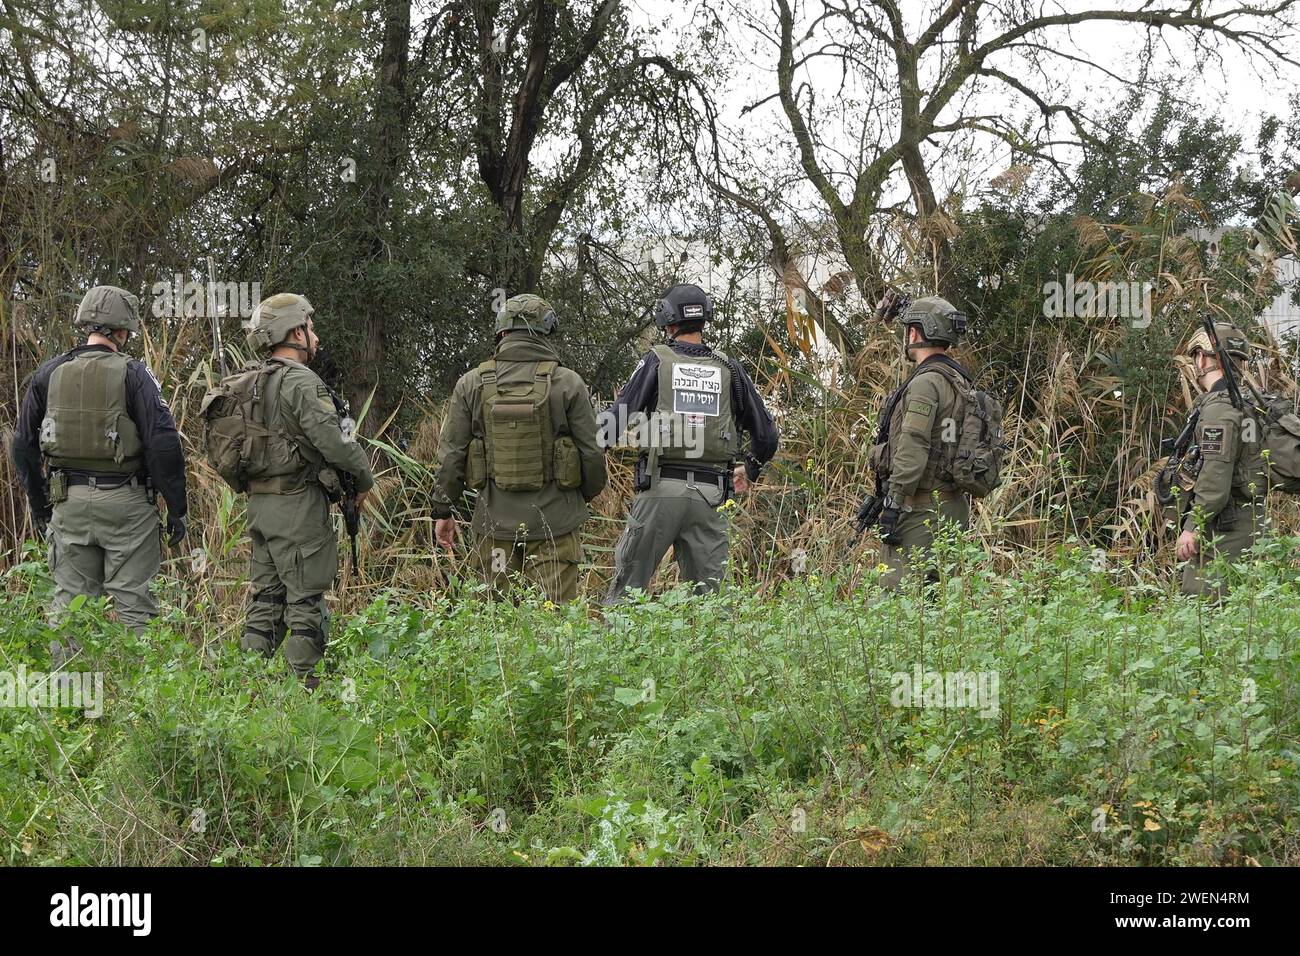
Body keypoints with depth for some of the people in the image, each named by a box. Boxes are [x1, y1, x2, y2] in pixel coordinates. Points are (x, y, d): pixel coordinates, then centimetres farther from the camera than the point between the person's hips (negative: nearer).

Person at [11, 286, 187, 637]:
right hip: (125, 503, -4)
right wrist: (176, 509, -5)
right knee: (133, 606, 1)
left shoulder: (49, 374, 5)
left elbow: (24, 444, 9)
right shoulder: (132, 374, -7)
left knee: (70, 604, 9)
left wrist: (39, 504, 19)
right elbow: (163, 443, -13)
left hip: (68, 502, 4)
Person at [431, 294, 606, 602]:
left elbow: (451, 453, 2)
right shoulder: (569, 383, -4)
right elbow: (591, 452, 0)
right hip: (554, 522, -2)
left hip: (495, 523, 2)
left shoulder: (472, 384, 0)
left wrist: (444, 510, 11)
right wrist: (585, 495, 19)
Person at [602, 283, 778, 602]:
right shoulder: (728, 369, 9)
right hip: (711, 493, 3)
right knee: (708, 591, 6)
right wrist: (749, 471, 34)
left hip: (661, 488, -3)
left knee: (628, 584, 5)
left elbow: (616, 420, -5)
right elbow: (766, 435, 14)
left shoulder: (656, 362, 1)